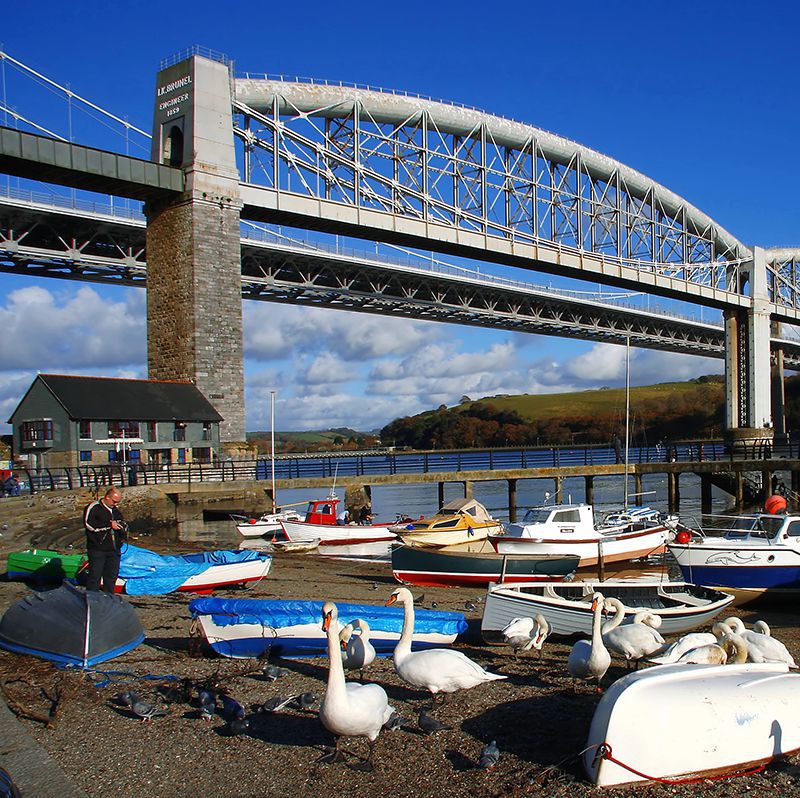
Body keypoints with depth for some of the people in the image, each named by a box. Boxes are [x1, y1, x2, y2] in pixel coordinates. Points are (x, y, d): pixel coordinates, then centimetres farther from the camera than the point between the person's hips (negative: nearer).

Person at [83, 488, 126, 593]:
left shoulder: (116, 510, 17)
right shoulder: (94, 508, -6)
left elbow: (123, 524, 27)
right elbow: (88, 524, -19)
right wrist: (109, 525, -19)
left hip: (114, 549, 6)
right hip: (97, 549, -6)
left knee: (112, 576, 10)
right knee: (95, 576, -5)